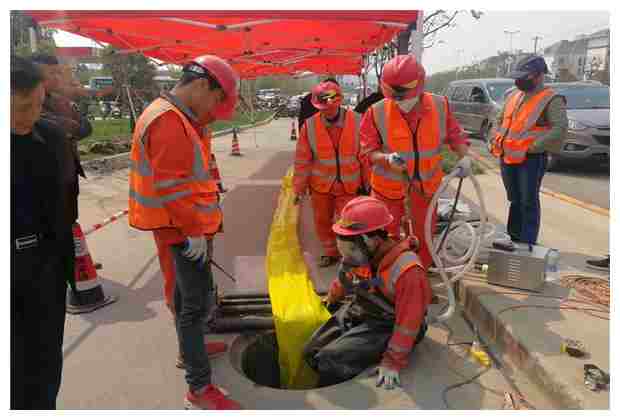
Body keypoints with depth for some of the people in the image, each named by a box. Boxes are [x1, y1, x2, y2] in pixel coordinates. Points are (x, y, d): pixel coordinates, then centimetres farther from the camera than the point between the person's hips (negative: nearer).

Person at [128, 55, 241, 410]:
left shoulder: (179, 118, 13)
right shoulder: (170, 122, -21)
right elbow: (171, 186, -25)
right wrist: (194, 231, -21)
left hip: (186, 226, 11)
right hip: (184, 229, -11)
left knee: (186, 294, 24)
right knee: (198, 303, -5)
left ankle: (191, 347, 44)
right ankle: (200, 389, 6)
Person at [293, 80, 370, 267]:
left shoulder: (357, 122, -11)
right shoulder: (310, 125, -10)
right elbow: (302, 160, -4)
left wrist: (368, 183, 2)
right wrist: (299, 187, -1)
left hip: (349, 186, -2)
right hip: (320, 186, 2)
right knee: (322, 222, 14)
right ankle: (331, 252, 36)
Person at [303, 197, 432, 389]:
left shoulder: (407, 271, -30)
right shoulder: (362, 255, -7)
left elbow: (408, 323, -25)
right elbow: (344, 279, 16)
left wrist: (393, 362, -24)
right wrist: (332, 297, 34)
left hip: (384, 327, -7)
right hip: (354, 312, 7)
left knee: (331, 360, -22)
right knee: (310, 352, 1)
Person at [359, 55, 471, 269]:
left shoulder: (439, 105, -9)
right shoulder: (377, 112, -16)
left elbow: (454, 134, 6)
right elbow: (368, 150, -12)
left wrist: (464, 156, -9)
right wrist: (387, 159, -30)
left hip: (426, 181, 3)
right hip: (390, 183, -2)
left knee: (424, 230, 18)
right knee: (387, 234, 9)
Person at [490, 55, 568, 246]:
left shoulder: (551, 100, -7)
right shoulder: (514, 96, 14)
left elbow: (560, 128, -19)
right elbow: (500, 120, 25)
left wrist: (533, 146, -21)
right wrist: (498, 140, 9)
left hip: (532, 159, -7)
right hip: (507, 157, 7)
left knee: (528, 201, -2)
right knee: (514, 200, 16)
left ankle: (527, 243, 5)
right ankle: (514, 237, 28)